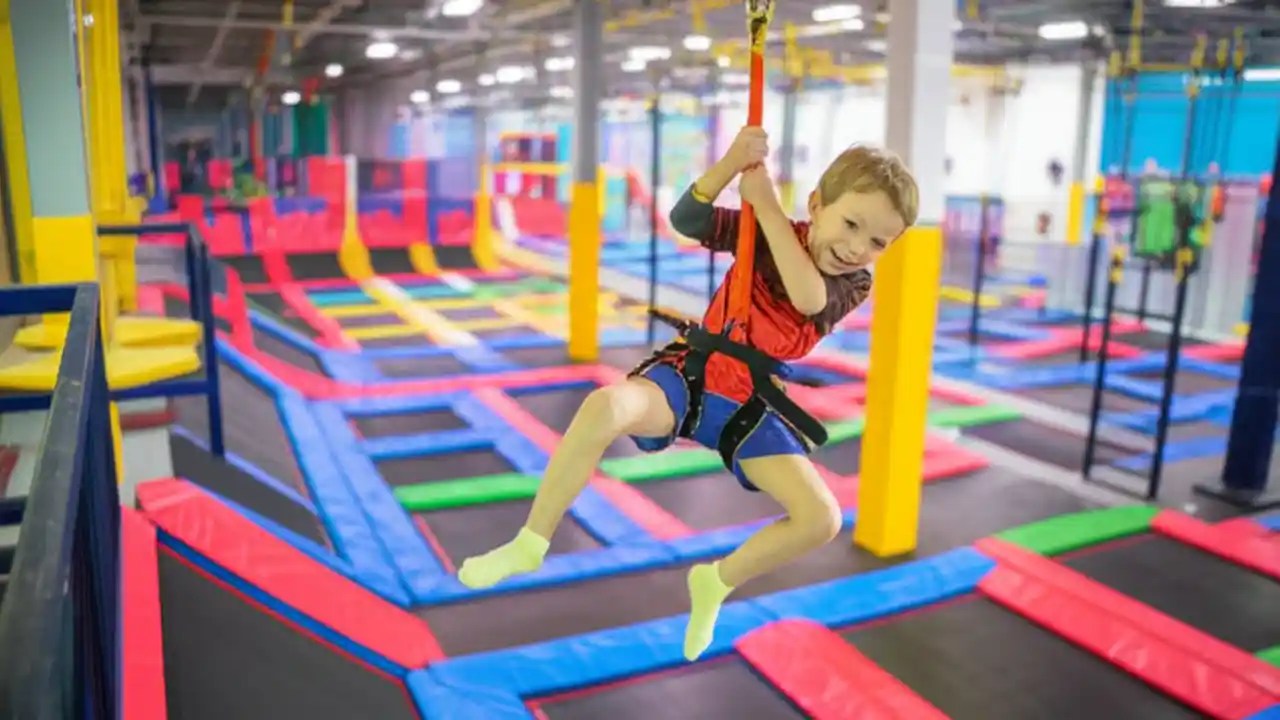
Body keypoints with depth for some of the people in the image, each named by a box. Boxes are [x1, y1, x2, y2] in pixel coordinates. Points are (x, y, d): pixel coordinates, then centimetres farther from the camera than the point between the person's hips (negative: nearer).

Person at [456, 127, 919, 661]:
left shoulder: (854, 283, -6)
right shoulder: (763, 233, -5)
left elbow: (807, 297, -28)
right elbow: (685, 220, -17)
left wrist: (765, 201, -28)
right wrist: (731, 164, -33)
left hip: (751, 407, 2)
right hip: (690, 375, -2)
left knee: (822, 519, -13)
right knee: (607, 404, -35)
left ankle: (714, 583, 13)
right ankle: (529, 545, -18)